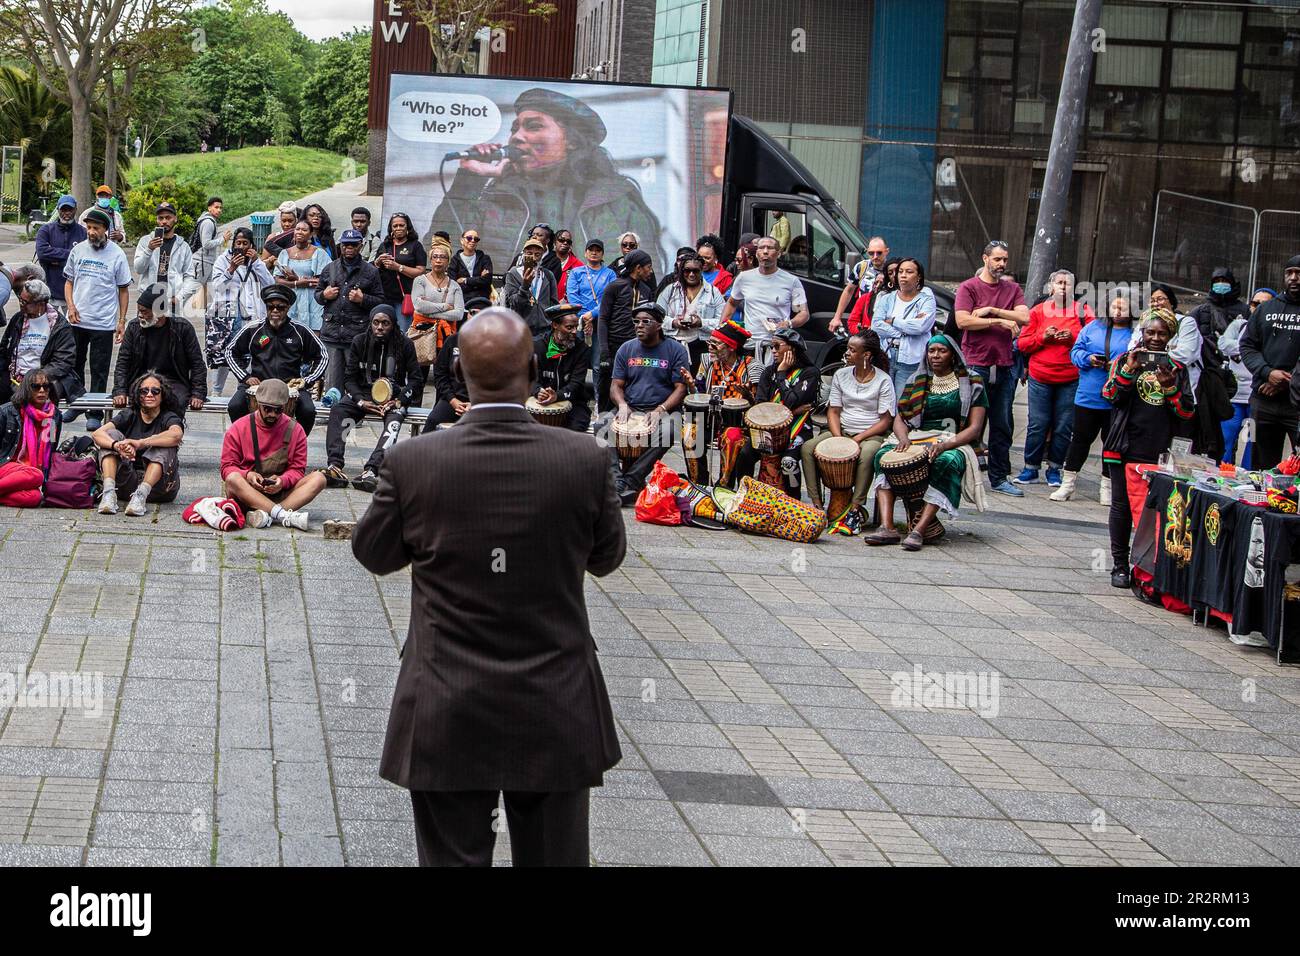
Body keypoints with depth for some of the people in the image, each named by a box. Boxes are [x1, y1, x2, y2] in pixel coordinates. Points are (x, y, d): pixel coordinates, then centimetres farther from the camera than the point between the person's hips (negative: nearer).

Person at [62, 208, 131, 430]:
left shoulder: (117, 254, -4)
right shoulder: (78, 250, 4)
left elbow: (124, 289, 1)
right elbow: (69, 281, 12)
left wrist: (122, 321, -3)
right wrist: (71, 306, -5)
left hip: (103, 323, -3)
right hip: (77, 320, 3)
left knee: (99, 371, 1)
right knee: (75, 364, 14)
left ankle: (95, 414, 7)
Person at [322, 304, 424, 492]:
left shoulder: (404, 345, -1)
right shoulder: (360, 342, 3)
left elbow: (417, 379, 0)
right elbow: (349, 377, 4)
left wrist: (399, 401, -17)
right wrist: (361, 402, -14)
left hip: (393, 397, -2)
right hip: (363, 394, 2)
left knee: (394, 420, -35)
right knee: (337, 410, -27)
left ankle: (371, 470, -52)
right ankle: (334, 466, -41)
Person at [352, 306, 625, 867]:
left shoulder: (412, 463, -12)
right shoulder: (584, 460, -12)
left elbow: (372, 553, 4)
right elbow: (606, 557, 5)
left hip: (448, 716, 0)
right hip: (556, 715, 1)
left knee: (455, 856, 9)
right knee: (554, 857, 12)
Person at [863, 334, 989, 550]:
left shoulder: (971, 382, 5)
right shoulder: (917, 382, 16)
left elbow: (975, 428, -3)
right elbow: (899, 418, 13)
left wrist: (945, 444, -20)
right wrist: (904, 438, -12)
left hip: (955, 442, -4)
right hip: (917, 437, 4)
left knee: (946, 461, -39)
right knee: (883, 454, -25)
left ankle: (919, 531, -44)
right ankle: (886, 527, -36)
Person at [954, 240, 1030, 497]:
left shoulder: (1013, 289, 12)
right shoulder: (969, 288, 1)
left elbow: (1024, 317, -3)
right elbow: (962, 321, -13)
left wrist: (992, 310, -11)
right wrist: (1000, 321, -12)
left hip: (1004, 367, 4)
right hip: (976, 365, -4)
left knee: (1003, 425, 8)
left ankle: (1000, 477, 15)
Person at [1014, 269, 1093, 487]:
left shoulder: (1083, 311, 6)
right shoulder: (1038, 311, 8)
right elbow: (1023, 343, 6)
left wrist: (1072, 337, -14)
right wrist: (1043, 337, -10)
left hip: (1070, 379, 0)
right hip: (1040, 378, 0)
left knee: (1063, 427, 2)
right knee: (1038, 425, 0)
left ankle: (1054, 469, 13)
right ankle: (1031, 469, 9)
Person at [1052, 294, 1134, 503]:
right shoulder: (1093, 328, 8)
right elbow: (1076, 351, 7)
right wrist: (1088, 359, -13)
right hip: (1087, 396, 2)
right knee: (1080, 438, 6)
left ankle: (1107, 487, 19)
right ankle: (1068, 484, 13)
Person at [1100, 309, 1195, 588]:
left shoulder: (1178, 369, 10)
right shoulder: (1125, 361, 6)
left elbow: (1187, 412, 3)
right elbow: (1110, 395, -6)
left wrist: (1169, 387, -12)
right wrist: (1129, 370, -19)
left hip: (1162, 452, 1)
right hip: (1127, 449, 0)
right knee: (1122, 507, 6)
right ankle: (1120, 565, 16)